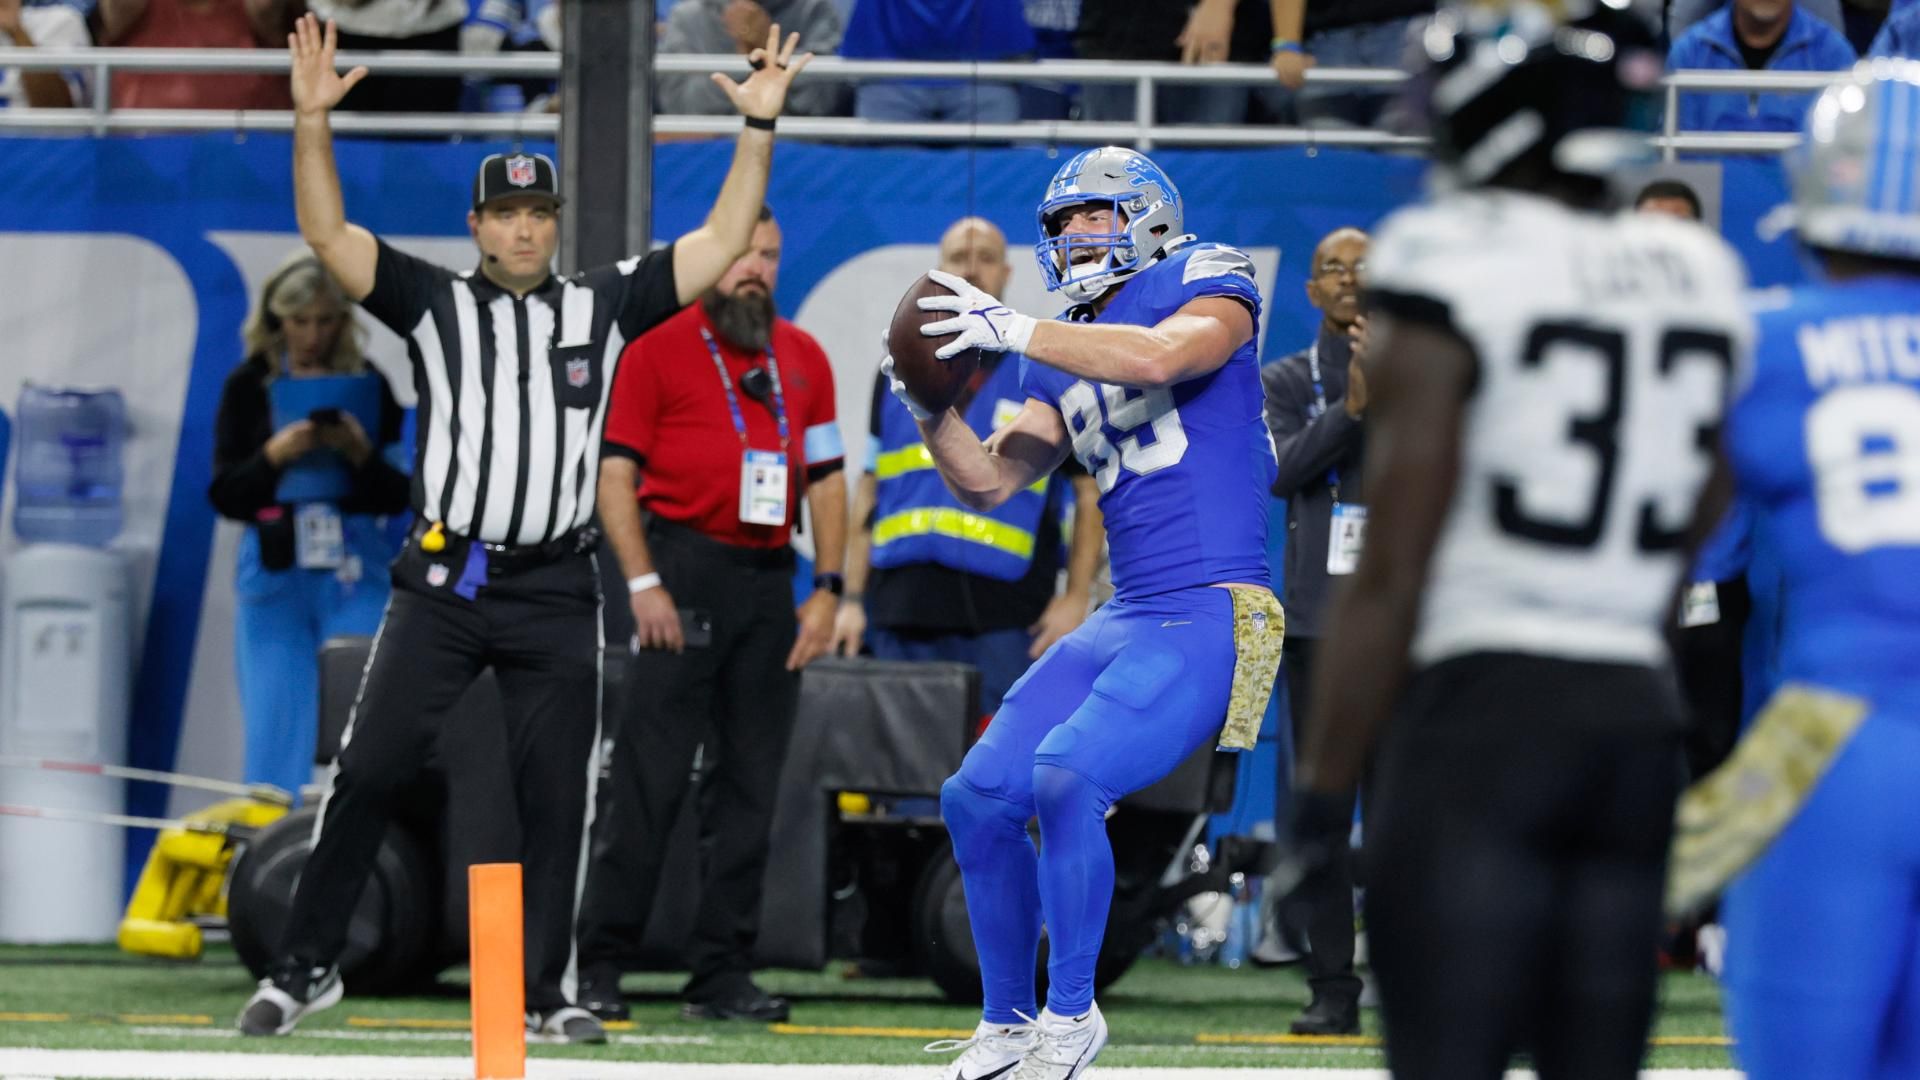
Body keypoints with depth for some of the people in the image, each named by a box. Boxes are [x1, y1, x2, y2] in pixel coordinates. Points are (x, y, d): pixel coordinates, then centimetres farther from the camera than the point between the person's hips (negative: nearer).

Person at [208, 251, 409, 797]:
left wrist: (362, 453, -16)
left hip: (356, 572, -1)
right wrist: (272, 457, -15)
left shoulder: (371, 386, 4)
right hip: (275, 568, 1)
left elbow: (398, 497, 2)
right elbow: (224, 496, 2)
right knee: (274, 728, 1)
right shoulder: (249, 387, 5)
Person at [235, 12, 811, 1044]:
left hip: (556, 592, 1)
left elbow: (721, 241, 7)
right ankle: (305, 966, 2)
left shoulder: (604, 306, 10)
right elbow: (327, 232, -3)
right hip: (442, 581, -1)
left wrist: (759, 126, -2)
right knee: (367, 770, -7)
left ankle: (543, 990, 11)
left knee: (555, 793, 2)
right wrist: (312, 119, -16)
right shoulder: (437, 304, 6)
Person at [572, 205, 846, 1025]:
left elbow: (826, 477, 17)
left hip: (770, 584, 5)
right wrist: (643, 583, -12)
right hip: (684, 573, -5)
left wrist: (828, 588, 7)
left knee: (750, 788, 5)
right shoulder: (658, 350, 1)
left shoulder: (804, 359, 16)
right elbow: (617, 474, -3)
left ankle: (723, 973, 10)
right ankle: (597, 966, -5)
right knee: (648, 780, -8)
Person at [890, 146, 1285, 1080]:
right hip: (1126, 619, 8)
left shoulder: (1209, 283, -1)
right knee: (977, 797, 3)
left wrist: (1014, 331, -22)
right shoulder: (1061, 357, 19)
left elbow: (1161, 355, -24)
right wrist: (930, 405, -3)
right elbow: (988, 483, 16)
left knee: (1067, 774, -26)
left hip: (1213, 617, -8)